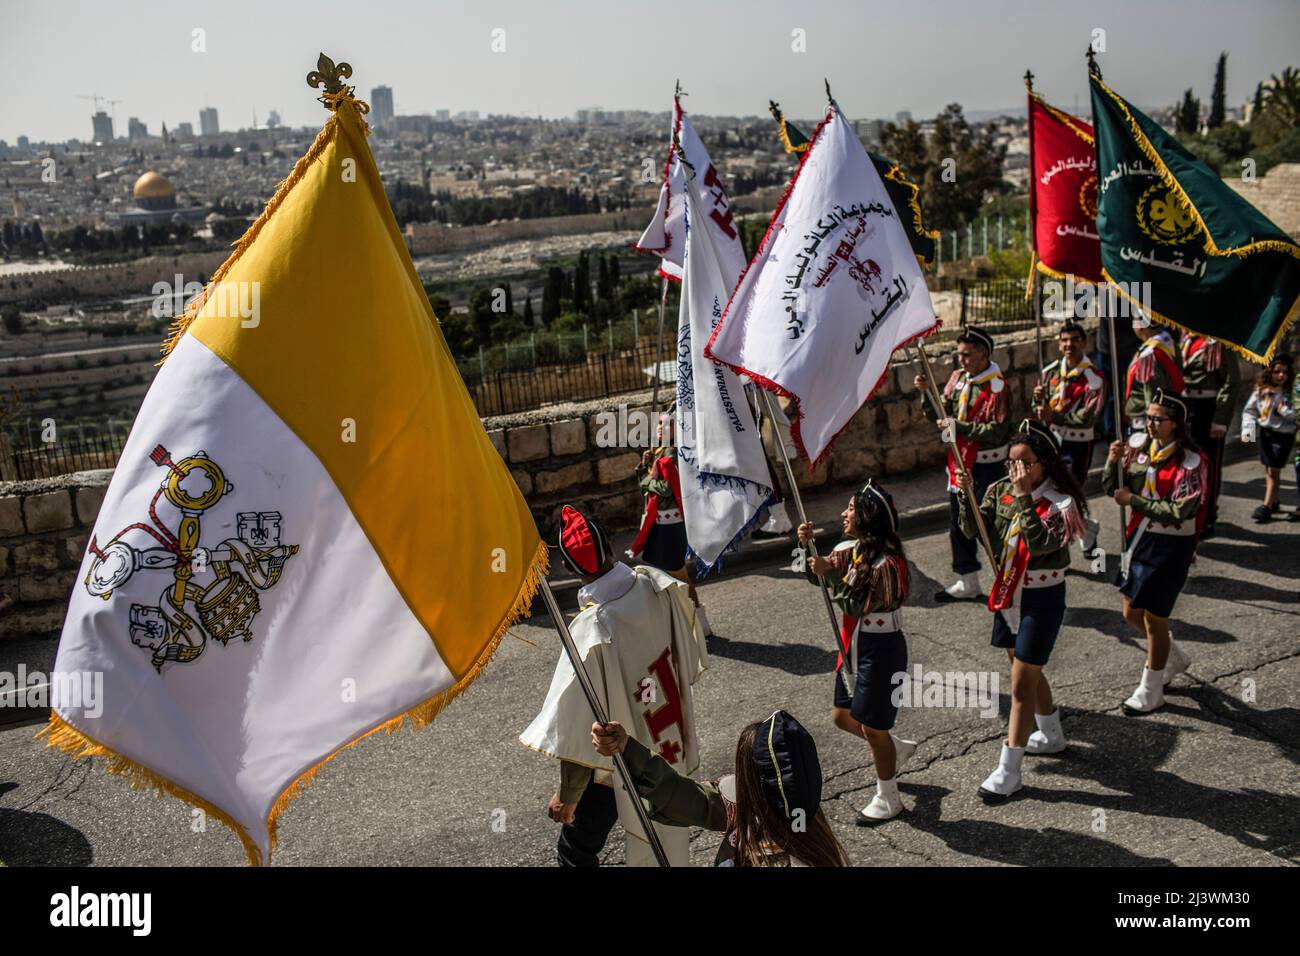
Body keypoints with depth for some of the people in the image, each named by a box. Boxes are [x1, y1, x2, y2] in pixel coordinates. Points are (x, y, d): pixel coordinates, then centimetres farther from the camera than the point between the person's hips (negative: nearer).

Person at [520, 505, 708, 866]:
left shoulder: (593, 631, -30)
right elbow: (692, 659, 2)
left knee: (574, 850, 14)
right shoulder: (657, 586, -14)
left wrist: (568, 795, -11)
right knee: (668, 845, 24)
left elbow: (581, 723, -23)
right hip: (673, 746, 6)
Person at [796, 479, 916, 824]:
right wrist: (806, 545, -12)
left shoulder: (887, 562, -24)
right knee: (842, 716, 19)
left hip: (881, 649, -9)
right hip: (855, 644, 9)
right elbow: (816, 575, 3)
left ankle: (888, 800, 25)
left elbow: (857, 607, -25)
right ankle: (897, 749, 44)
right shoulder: (852, 549, 1)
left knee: (872, 727, 5)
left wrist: (830, 574, -28)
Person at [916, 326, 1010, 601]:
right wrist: (926, 393, -7)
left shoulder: (997, 386, -17)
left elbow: (997, 432, -22)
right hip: (959, 462, 8)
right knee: (959, 524, 14)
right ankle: (968, 583, 28)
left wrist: (959, 426, -26)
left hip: (986, 466, -8)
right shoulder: (958, 377, 6)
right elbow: (941, 415, 9)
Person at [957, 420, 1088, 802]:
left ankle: (1008, 771, 5)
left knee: (1021, 683, -3)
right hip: (1008, 592, 7)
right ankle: (1052, 735, 47)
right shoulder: (1001, 490, -2)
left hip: (1042, 598, -6)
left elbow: (1041, 543, -32)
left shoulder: (1061, 502, -18)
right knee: (1028, 671, 23)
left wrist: (1023, 496, -33)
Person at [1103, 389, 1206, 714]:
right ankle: (1173, 659, 45)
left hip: (1171, 545, -6)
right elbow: (1111, 488, 3)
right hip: (1140, 537, 7)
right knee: (1132, 612, 17)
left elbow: (1179, 512, -22)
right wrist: (1114, 461, -15)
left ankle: (1151, 690, 22)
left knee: (1154, 617, 3)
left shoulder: (1190, 461, -17)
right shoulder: (1138, 445, -1)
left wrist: (1133, 500, -19)